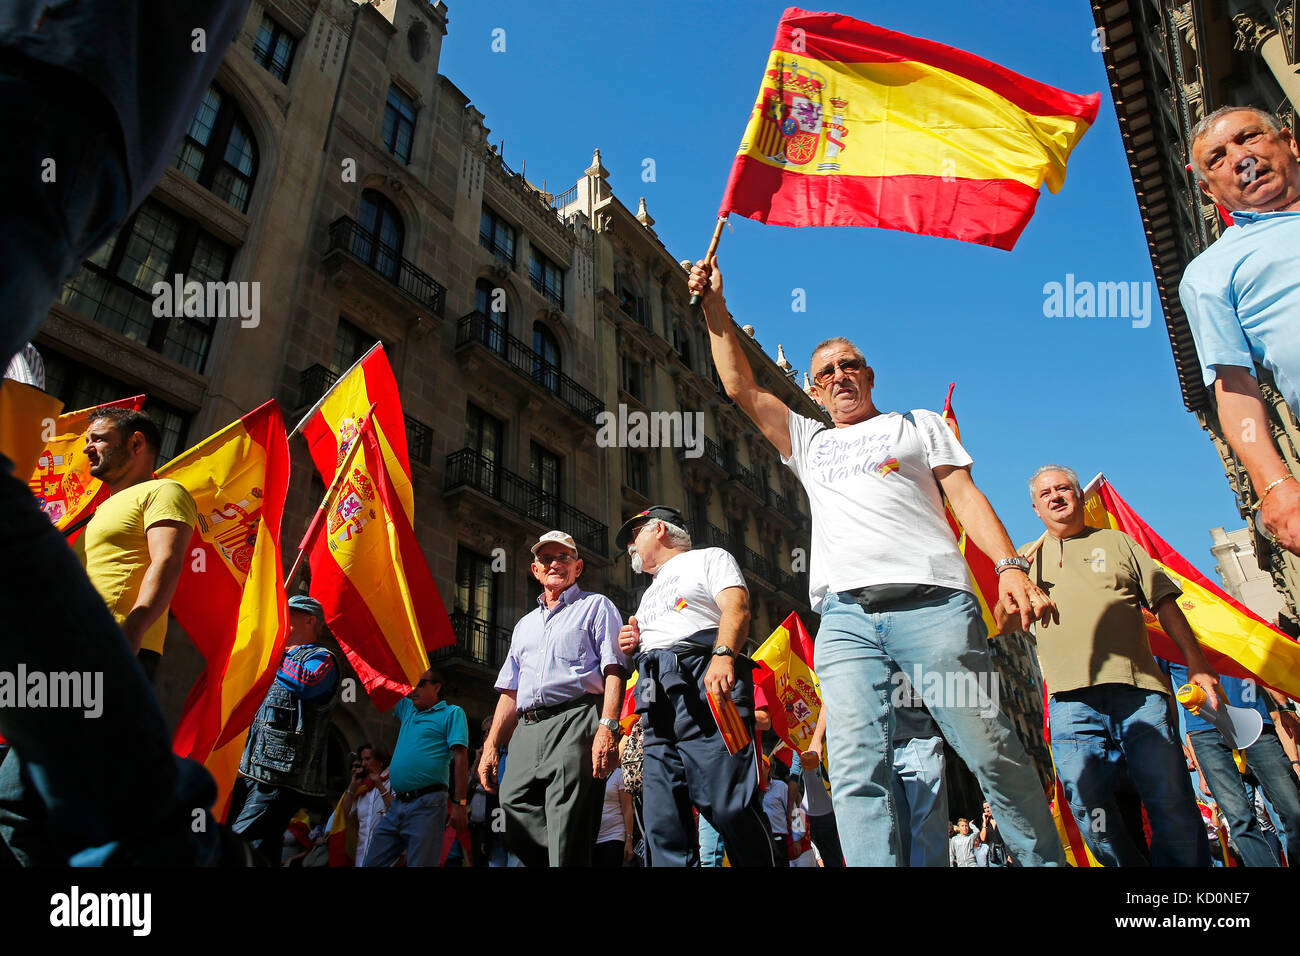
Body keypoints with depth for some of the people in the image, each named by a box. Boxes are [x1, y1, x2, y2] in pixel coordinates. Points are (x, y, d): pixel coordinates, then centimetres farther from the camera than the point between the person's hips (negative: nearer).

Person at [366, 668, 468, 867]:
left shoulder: (452, 713, 2)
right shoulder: (408, 709, 21)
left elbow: (461, 757, -8)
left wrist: (459, 804, -16)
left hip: (426, 806, -7)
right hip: (396, 804, 7)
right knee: (373, 862, 6)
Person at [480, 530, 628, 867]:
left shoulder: (596, 606, 11)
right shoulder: (525, 625, 30)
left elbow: (614, 670, -2)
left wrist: (608, 726, -17)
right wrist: (490, 746, 16)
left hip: (575, 724, -6)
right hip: (526, 732, 6)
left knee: (568, 843, -12)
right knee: (521, 838, 1)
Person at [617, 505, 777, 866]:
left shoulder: (708, 558, 14)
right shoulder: (650, 594, 37)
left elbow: (736, 606, -5)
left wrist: (723, 654, -23)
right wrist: (632, 646, 17)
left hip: (702, 687, -7)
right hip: (656, 700, 7)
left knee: (729, 806, -17)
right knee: (662, 823, -3)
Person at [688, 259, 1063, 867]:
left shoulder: (919, 424, 23)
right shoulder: (809, 442, 29)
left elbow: (965, 496, 11)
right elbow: (740, 387, 24)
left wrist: (1010, 565, -5)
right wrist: (715, 308, 21)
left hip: (932, 602, -2)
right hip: (845, 614, 2)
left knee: (992, 752, -4)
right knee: (856, 770, -9)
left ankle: (1047, 858, 12)